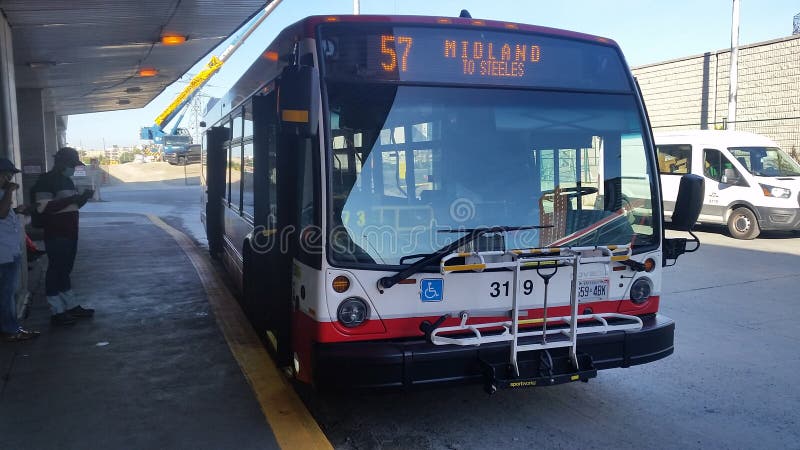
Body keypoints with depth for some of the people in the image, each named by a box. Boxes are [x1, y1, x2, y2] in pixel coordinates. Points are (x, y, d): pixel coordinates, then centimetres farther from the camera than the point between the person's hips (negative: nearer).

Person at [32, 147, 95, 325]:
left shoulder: (67, 180, 15)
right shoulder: (46, 181, -12)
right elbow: (44, 207, -22)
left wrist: (84, 197, 4)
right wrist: (72, 198, -24)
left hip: (70, 233, 9)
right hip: (56, 235, -9)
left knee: (65, 270, 15)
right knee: (56, 270, -2)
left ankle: (72, 306, 23)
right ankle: (57, 312, 5)